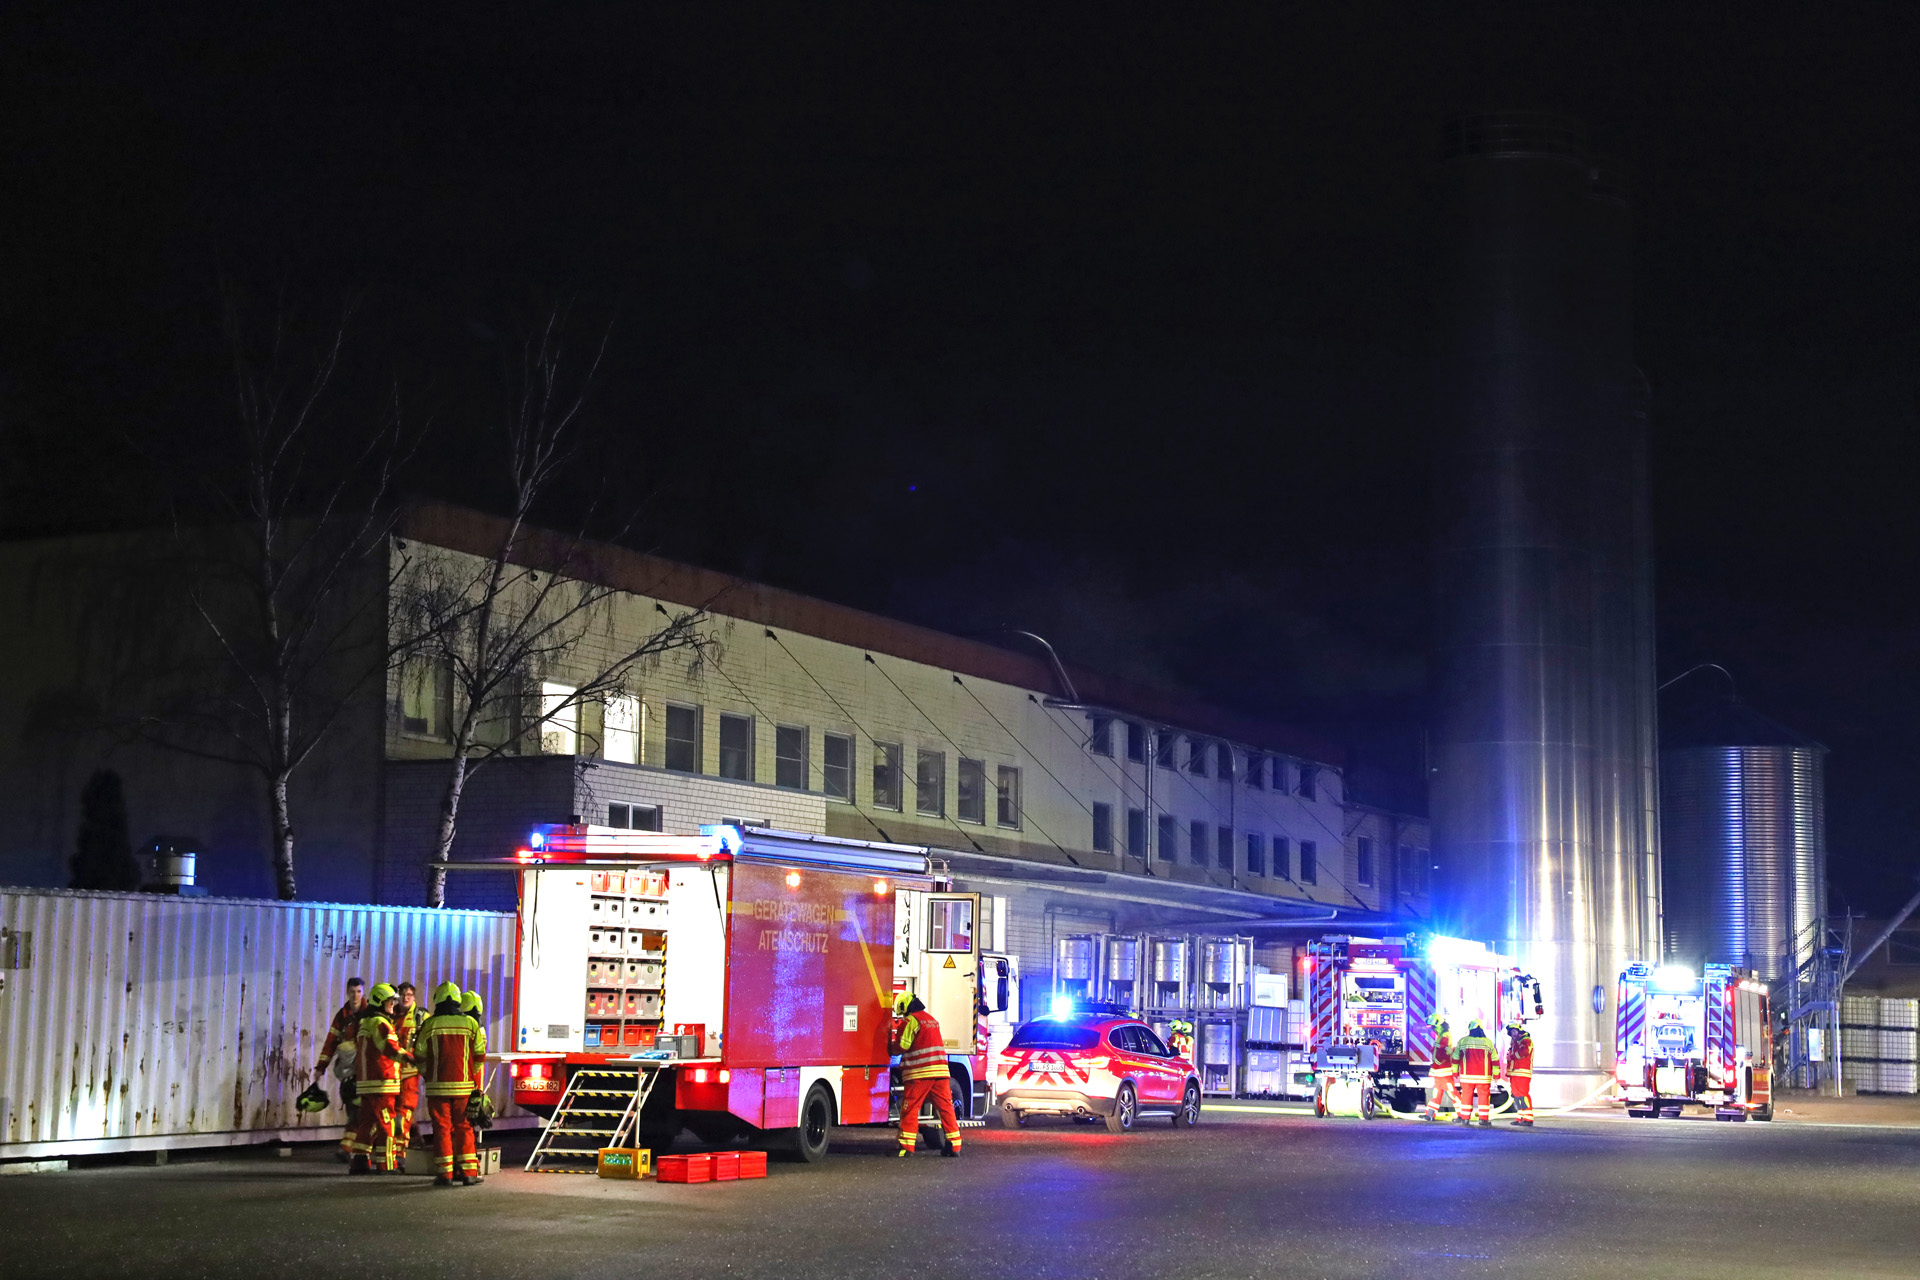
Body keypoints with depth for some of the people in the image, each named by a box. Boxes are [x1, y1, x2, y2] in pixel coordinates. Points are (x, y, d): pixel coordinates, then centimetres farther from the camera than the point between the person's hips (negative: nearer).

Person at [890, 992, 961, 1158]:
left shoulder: (910, 1021, -6)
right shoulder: (931, 1019, 19)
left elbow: (901, 1047, -7)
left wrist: (892, 1045, 14)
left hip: (920, 1072, -7)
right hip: (941, 1070, 7)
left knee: (910, 1108, 0)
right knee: (945, 1107, 6)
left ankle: (907, 1146, -1)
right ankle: (954, 1145, 4)